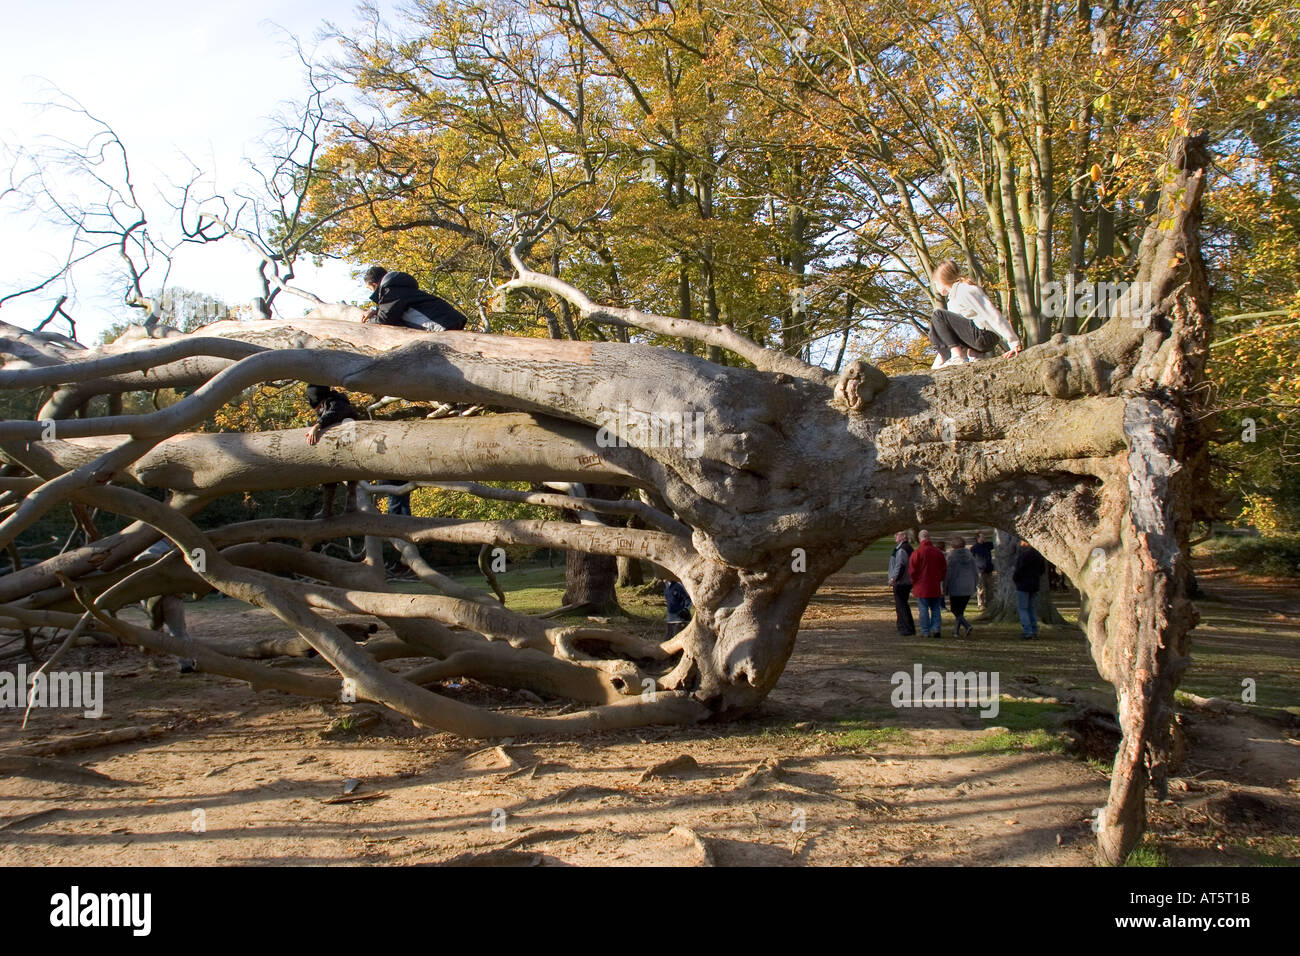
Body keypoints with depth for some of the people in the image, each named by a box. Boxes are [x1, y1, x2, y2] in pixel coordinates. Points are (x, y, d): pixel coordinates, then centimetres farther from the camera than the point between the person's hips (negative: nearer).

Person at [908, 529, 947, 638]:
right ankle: (937, 629, 4)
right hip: (935, 586, 4)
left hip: (921, 586, -4)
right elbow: (944, 569, 8)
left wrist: (914, 581, 6)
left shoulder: (917, 552, -11)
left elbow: (912, 570, -10)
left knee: (923, 609, 3)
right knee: (935, 609, 14)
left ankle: (926, 632, 3)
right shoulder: (938, 552, 2)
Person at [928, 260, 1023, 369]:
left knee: (938, 316, -13)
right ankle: (972, 352, 4)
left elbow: (993, 314, -19)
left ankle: (957, 356, -20)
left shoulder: (964, 290, -11)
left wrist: (1014, 342, -24)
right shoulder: (955, 294, 23)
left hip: (985, 337, -10)